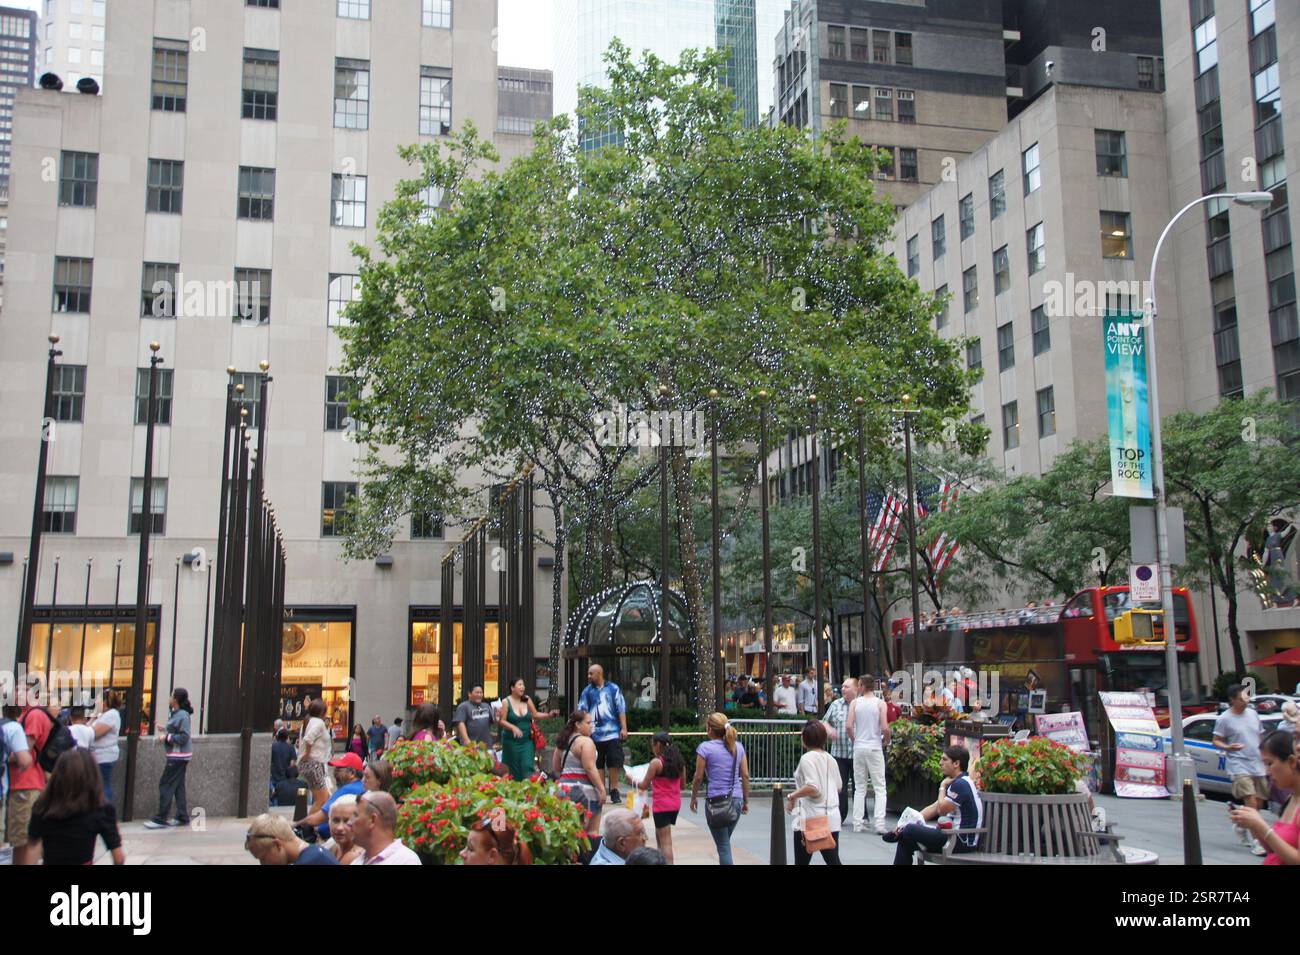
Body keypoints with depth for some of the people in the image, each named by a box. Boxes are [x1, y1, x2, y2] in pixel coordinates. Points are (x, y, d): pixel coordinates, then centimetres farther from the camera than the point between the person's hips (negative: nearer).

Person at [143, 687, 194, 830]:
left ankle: (161, 820, -1)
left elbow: (184, 737, -21)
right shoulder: (176, 714, 12)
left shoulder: (183, 715, -18)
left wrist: (167, 737, -17)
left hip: (178, 756, -10)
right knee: (178, 786, 12)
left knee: (165, 785, -5)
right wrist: (166, 730, 9)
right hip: (177, 756, 10)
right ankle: (182, 818, 16)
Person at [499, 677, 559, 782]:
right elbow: (501, 721, -8)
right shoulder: (506, 702, -6)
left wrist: (548, 715, -1)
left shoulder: (527, 700, 3)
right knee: (513, 769, 4)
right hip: (511, 741, -2)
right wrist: (513, 727, -23)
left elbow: (535, 715, 12)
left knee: (528, 767, -9)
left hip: (527, 740, 2)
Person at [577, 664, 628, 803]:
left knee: (614, 763, -2)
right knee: (597, 764, 7)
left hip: (612, 733, -2)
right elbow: (582, 711, 5)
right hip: (595, 734, 2)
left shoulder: (613, 689, 2)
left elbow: (621, 710, 2)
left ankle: (614, 791, 8)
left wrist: (624, 728, -3)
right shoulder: (587, 691, 7)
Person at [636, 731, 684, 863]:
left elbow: (644, 785, -8)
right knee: (659, 836, 22)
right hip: (675, 804, 7)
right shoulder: (679, 761, 5)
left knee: (665, 841, -4)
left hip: (661, 806, -7)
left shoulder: (656, 762, -13)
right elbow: (682, 783, 13)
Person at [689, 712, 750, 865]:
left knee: (723, 846, 0)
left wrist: (693, 798, 9)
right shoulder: (738, 746, 7)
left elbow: (698, 777, -5)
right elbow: (745, 776, 7)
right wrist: (746, 801, 14)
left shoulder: (705, 747, -6)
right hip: (736, 800, 5)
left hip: (716, 800, -5)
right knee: (725, 842, 20)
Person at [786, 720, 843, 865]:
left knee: (802, 862, 7)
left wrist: (791, 797, -11)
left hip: (809, 820, -6)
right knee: (833, 860, 5)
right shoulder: (831, 759, 10)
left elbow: (812, 787, -22)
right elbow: (839, 787, 19)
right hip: (832, 819, 6)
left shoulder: (807, 758, -11)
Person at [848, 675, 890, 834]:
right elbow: (884, 728, -12)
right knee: (879, 788, 3)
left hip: (859, 748, 2)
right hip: (875, 748, -2)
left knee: (859, 788, 11)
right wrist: (886, 740, 8)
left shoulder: (854, 703, 1)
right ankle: (879, 824, -5)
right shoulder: (880, 703, -4)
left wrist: (854, 740, 9)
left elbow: (849, 725, -7)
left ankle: (858, 823, 10)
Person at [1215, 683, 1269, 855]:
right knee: (1251, 802, -16)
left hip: (1258, 765, 6)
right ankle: (1255, 841, -11)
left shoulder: (1253, 714, 11)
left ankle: (1240, 825, 35)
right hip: (1239, 765, -6)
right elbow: (1216, 741, -5)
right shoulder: (1224, 719, -7)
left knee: (1259, 803, 10)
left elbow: (1261, 736, 20)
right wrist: (1228, 747, -25)